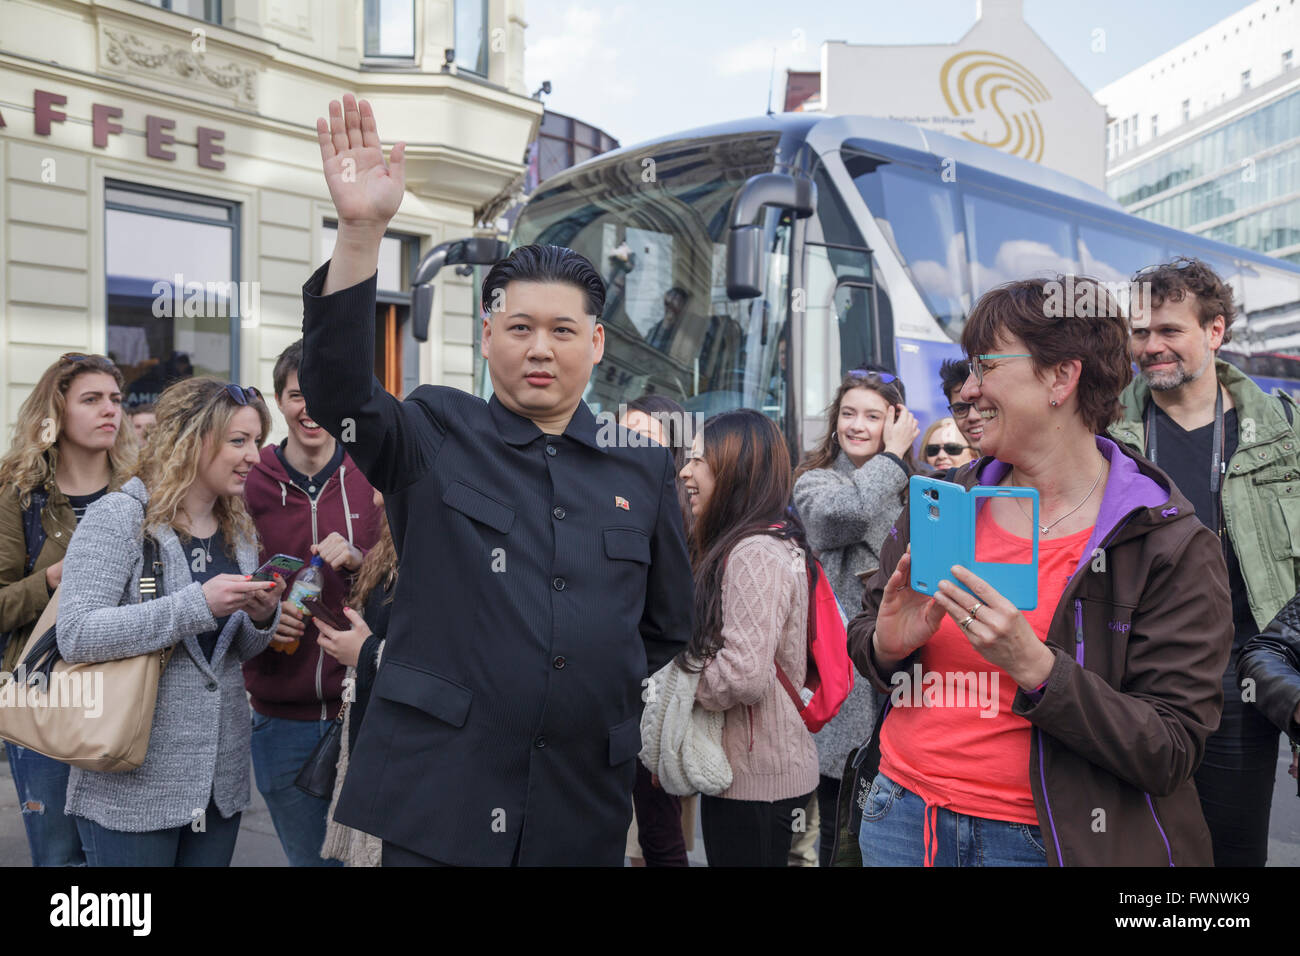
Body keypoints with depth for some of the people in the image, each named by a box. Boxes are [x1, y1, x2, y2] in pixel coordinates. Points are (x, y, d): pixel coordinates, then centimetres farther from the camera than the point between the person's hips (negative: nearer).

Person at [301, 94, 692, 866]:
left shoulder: (644, 468, 6)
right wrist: (361, 230, -28)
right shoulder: (436, 436, 0)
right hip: (441, 790, -2)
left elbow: (669, 624, 15)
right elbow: (336, 388, -19)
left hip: (586, 803, 3)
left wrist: (601, 688, 7)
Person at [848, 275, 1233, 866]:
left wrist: (1036, 667, -27)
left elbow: (1172, 754, -15)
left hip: (1042, 839, -3)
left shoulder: (1174, 548, -11)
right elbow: (864, 635, 10)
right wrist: (888, 645, -12)